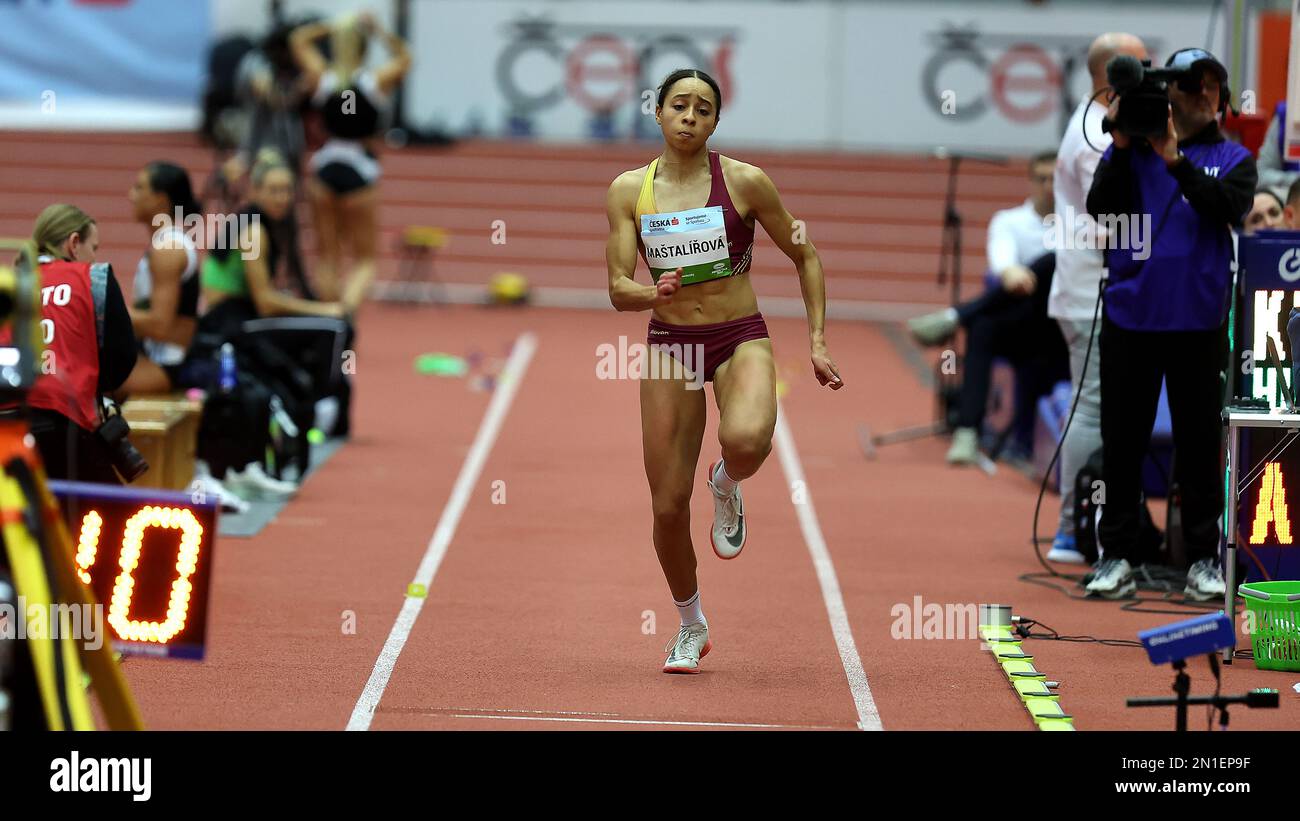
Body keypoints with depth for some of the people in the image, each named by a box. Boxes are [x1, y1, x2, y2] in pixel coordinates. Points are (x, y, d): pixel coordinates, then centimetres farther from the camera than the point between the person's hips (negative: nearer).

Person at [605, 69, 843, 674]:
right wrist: (654, 293, -26)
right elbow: (618, 290, -4)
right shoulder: (628, 190, -1)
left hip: (740, 338, -2)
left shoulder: (744, 182, -6)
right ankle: (691, 625, 26)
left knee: (745, 441, -36)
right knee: (668, 506, 0)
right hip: (669, 344, 2)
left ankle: (727, 485, 3)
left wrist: (818, 343, -1)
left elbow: (805, 259, 5)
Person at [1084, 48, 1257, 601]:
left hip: (1199, 322, 0)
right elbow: (1100, 210, -7)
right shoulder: (1128, 151, 7)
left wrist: (1174, 160, -19)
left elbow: (1230, 208, -13)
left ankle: (1203, 560, 7)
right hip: (1131, 319, 0)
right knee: (1122, 441, 3)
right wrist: (1125, 148, -15)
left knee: (1200, 441, 2)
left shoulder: (1231, 160, 7)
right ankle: (1116, 558, 9)